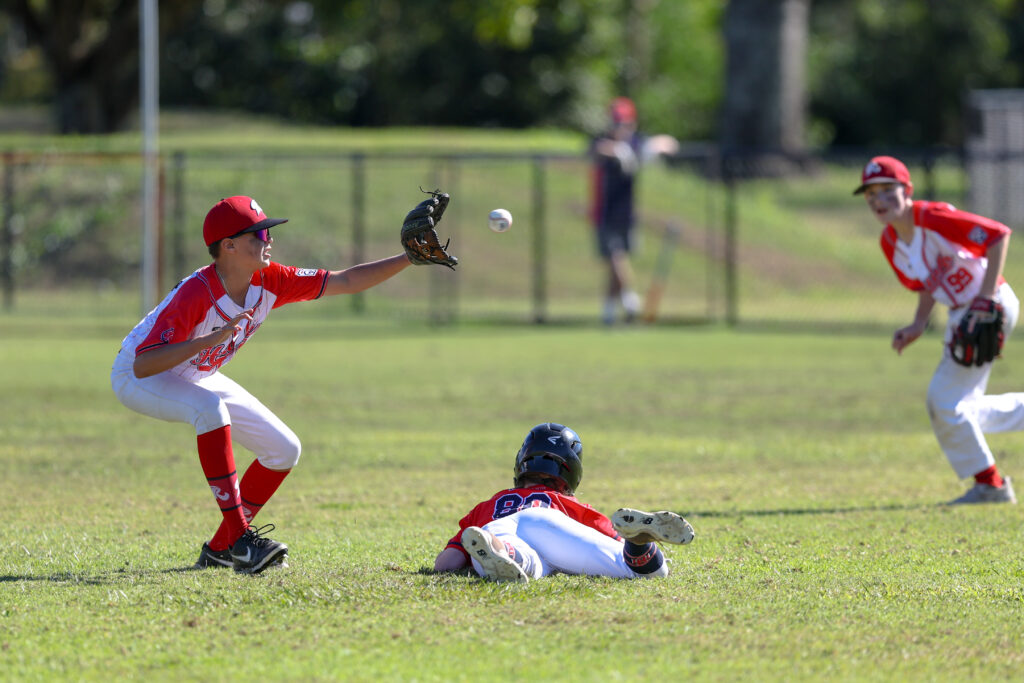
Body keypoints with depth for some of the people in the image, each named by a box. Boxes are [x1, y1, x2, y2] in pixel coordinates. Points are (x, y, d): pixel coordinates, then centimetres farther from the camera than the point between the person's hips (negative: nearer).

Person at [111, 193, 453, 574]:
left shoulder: (269, 283, -15)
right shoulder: (195, 295, -35)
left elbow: (346, 282, -10)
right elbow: (143, 365, -42)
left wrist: (411, 257, -17)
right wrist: (210, 340, -52)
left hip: (197, 378, 8)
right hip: (135, 377, -8)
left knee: (284, 449, 0)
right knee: (210, 408, -38)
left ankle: (220, 549, 9)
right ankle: (239, 540, -34)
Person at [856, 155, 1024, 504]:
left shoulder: (933, 218, -22)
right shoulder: (890, 242, 3)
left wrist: (985, 299, -25)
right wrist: (918, 325, -1)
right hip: (960, 315, 9)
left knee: (944, 400, -10)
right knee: (956, 409, 13)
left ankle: (990, 484, 4)